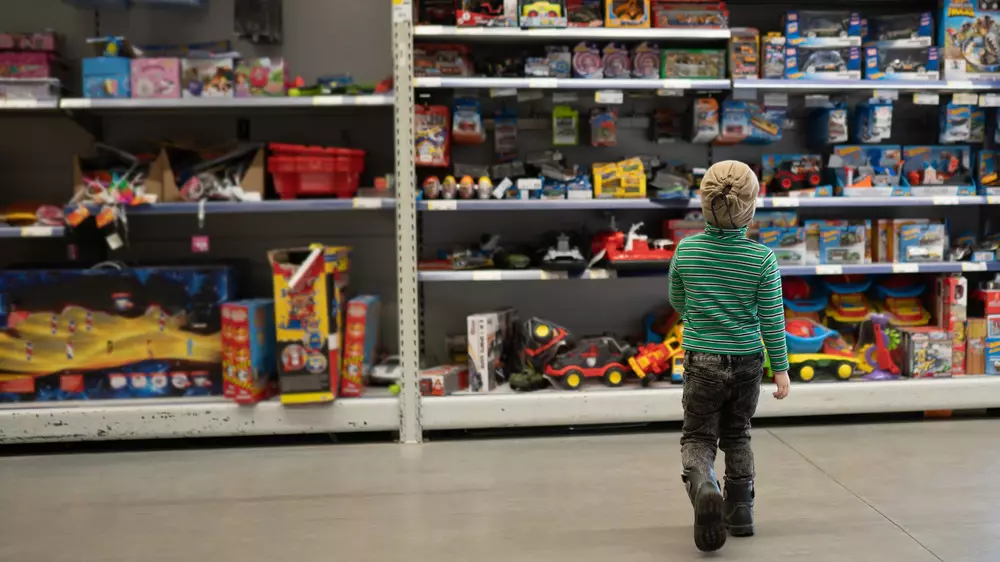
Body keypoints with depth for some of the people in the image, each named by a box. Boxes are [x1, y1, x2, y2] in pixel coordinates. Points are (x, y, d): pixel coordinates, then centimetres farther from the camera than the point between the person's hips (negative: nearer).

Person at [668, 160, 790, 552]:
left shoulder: (686, 250, -8)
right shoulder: (762, 258, -11)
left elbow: (677, 302, 7)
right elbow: (772, 320, -6)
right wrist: (781, 368, 4)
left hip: (702, 360, -1)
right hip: (747, 359, 1)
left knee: (698, 438, 5)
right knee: (737, 435, 19)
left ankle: (703, 489, -23)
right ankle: (740, 509, 21)